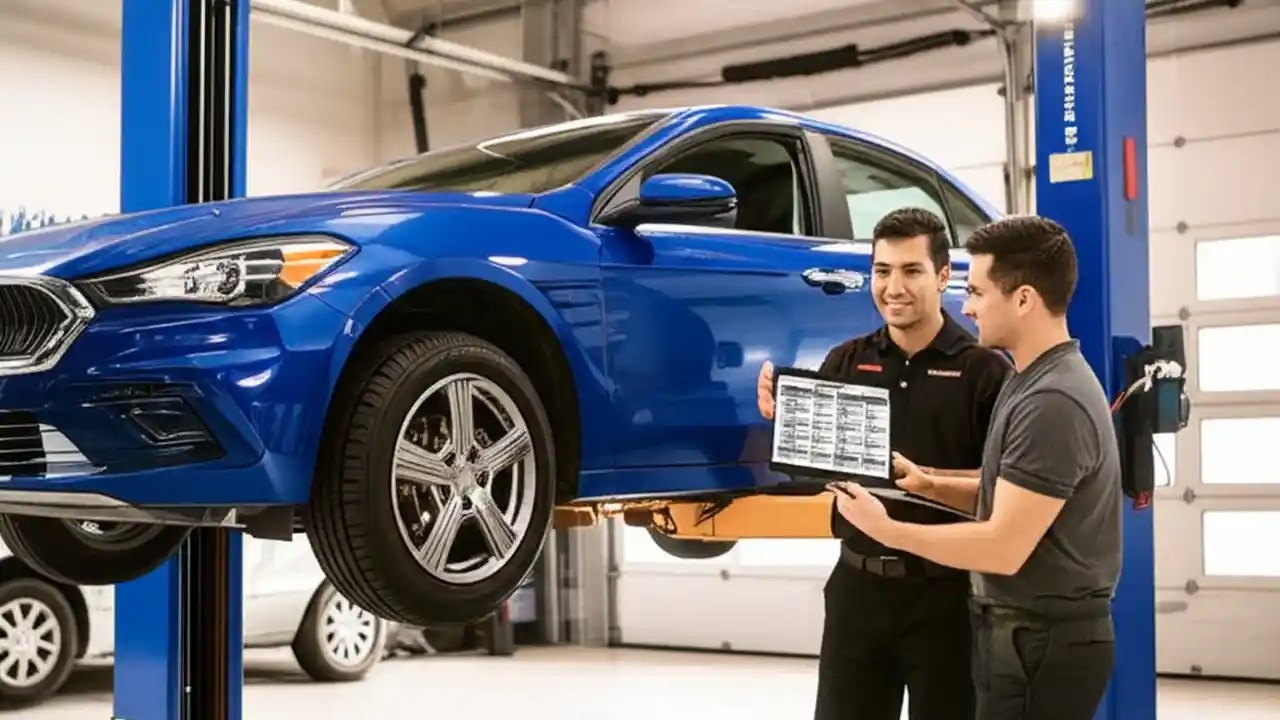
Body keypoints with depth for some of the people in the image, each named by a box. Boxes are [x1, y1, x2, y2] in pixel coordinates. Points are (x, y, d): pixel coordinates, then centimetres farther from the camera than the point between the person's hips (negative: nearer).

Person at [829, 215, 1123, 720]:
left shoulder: (1051, 402, -23)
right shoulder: (1038, 381, 10)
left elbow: (1004, 548, -25)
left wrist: (886, 530, -16)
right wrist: (928, 484, 4)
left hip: (1043, 641, -10)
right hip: (1032, 632, 10)